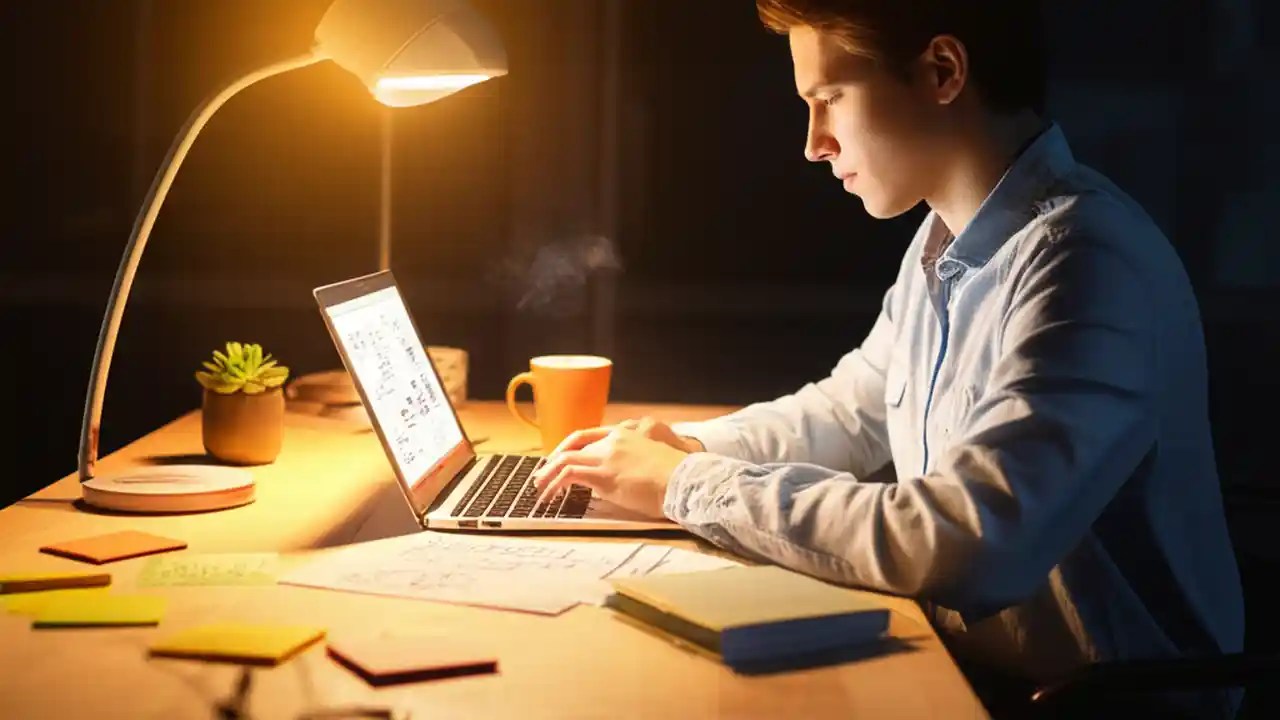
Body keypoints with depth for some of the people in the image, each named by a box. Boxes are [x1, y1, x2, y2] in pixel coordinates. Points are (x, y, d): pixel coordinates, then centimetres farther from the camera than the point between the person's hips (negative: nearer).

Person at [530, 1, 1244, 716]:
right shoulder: (943, 242, 6)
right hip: (968, 661, 7)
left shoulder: (1083, 258, -23)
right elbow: (848, 411, 21)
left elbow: (962, 547, -31)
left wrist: (689, 485, -21)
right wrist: (689, 445, 3)